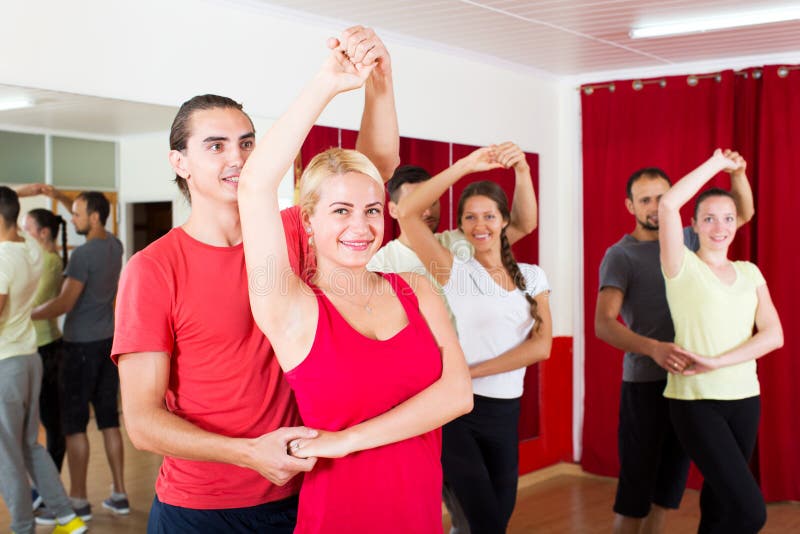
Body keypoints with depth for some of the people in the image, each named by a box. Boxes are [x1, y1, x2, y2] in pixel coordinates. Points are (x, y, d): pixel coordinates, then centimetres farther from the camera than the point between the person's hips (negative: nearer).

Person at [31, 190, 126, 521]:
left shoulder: (83, 254, -18)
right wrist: (62, 198, 21)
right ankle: (119, 494, 15)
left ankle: (78, 501, 7)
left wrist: (26, 316, -10)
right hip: (109, 341, 7)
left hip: (82, 345, -7)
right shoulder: (114, 245, 5)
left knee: (74, 422, 1)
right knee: (108, 418, 11)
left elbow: (64, 303, -20)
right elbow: (91, 220, 26)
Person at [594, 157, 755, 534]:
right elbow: (603, 323, -19)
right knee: (635, 491, -2)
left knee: (669, 487, 11)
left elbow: (743, 213, 15)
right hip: (645, 385, -5)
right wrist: (653, 348, -36)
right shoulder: (621, 255, -8)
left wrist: (737, 174, -5)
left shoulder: (684, 241, 8)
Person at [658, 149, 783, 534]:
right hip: (695, 402, -5)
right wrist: (718, 162, -8)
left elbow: (773, 336, -2)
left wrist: (715, 362, -14)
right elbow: (668, 204, -19)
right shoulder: (682, 267, -4)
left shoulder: (750, 273, 10)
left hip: (744, 400, 5)